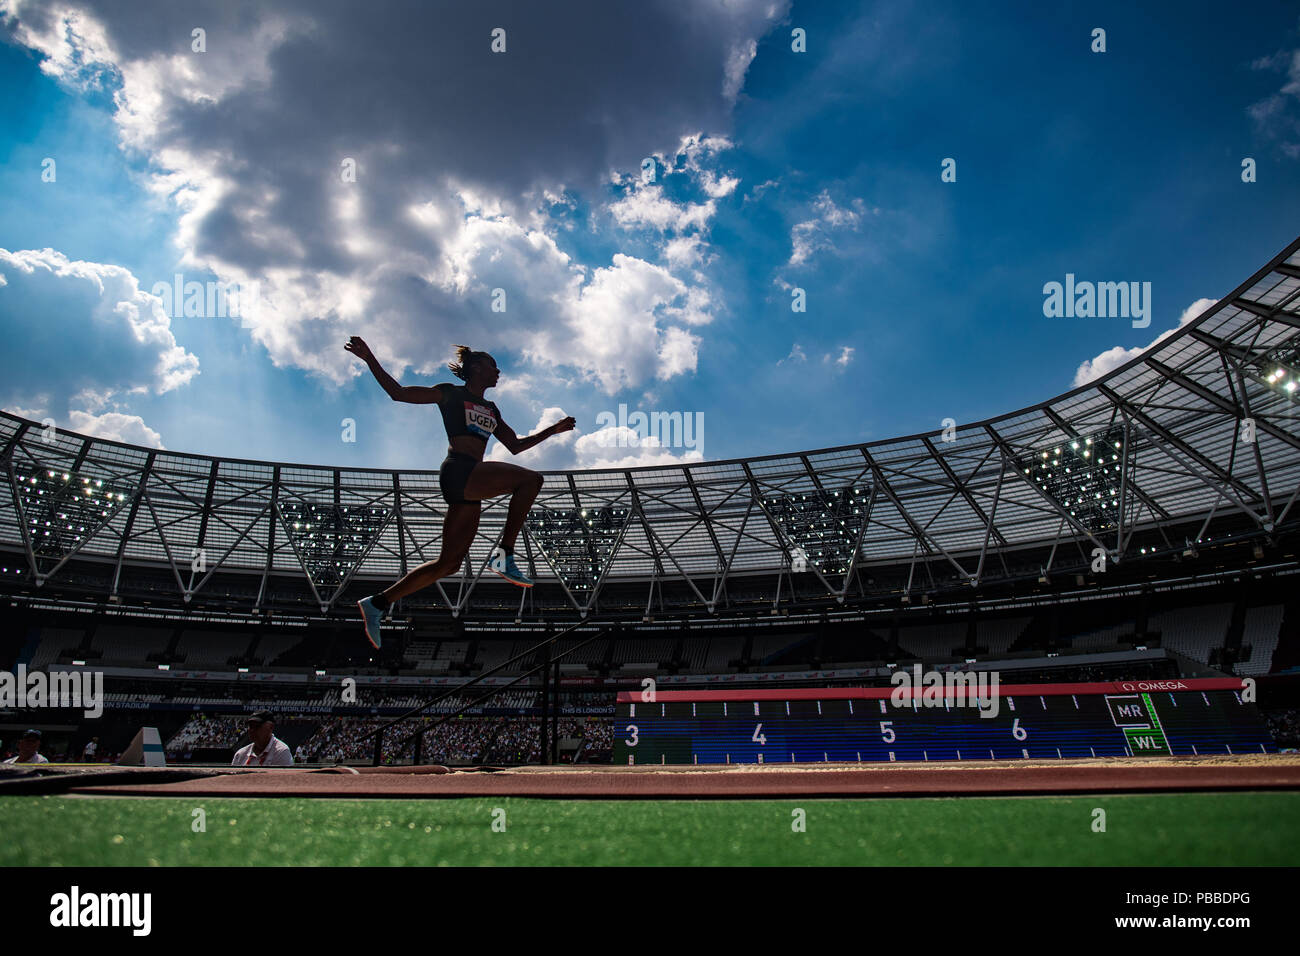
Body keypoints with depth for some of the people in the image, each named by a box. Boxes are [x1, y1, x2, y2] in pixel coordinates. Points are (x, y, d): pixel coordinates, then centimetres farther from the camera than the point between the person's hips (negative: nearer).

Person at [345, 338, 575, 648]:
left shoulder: (491, 409, 28)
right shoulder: (451, 394, 8)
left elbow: (515, 445, 32)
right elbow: (398, 392, 6)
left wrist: (553, 430, 27)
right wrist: (369, 359, -2)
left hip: (470, 485, 8)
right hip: (458, 471, -8)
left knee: (449, 562, 4)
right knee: (530, 478, -22)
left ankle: (377, 603, 9)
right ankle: (504, 555, -23)